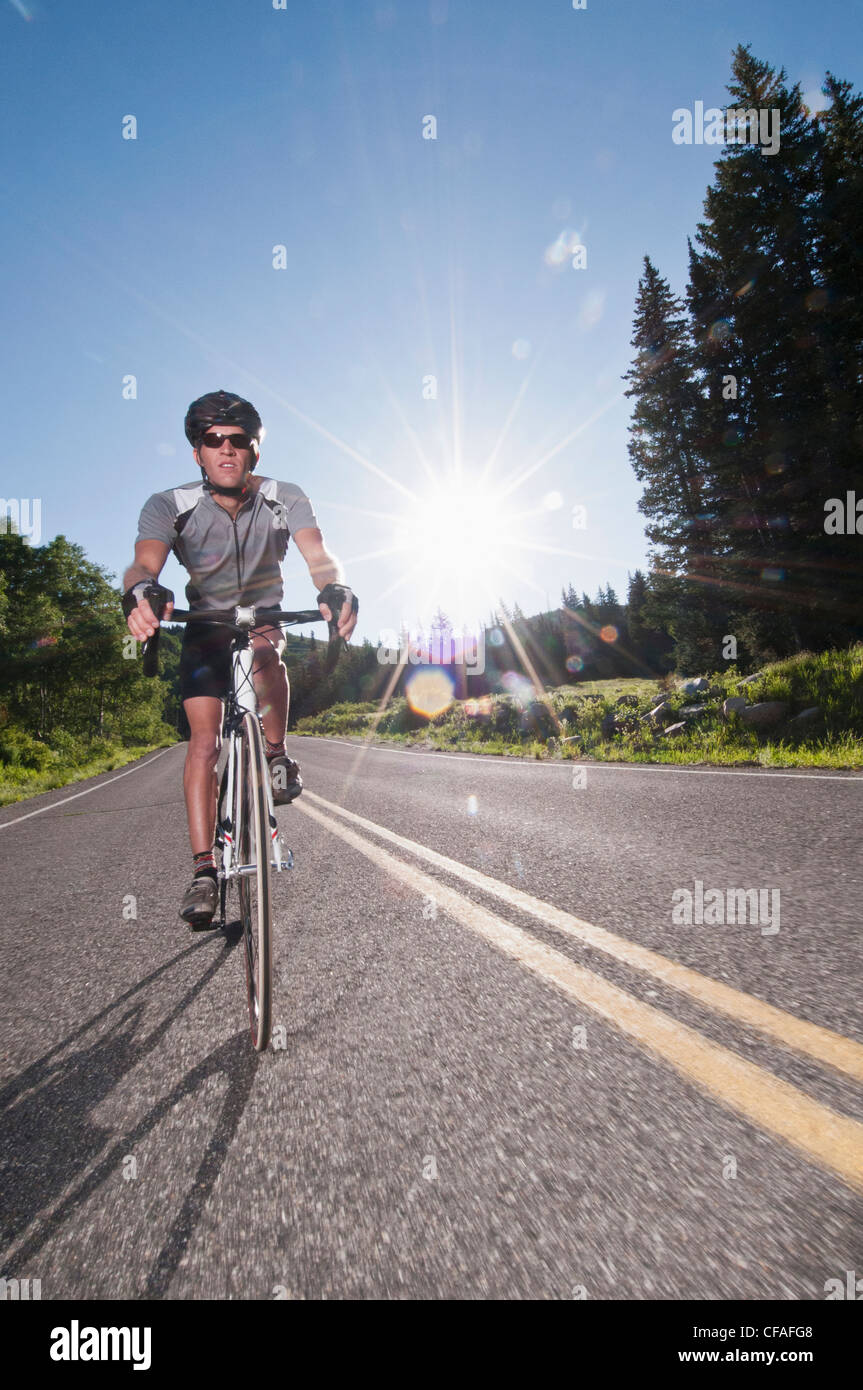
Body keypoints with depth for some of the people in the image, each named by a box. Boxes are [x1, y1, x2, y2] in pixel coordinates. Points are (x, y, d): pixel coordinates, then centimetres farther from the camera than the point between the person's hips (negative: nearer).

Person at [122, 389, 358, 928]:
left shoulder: (285, 498, -16)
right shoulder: (169, 505, -17)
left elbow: (318, 555, -30)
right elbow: (144, 563, -33)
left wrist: (336, 589, -54)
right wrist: (142, 592, -58)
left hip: (265, 619, 0)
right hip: (204, 629, 0)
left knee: (264, 650, -37)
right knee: (205, 738, -13)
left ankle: (278, 757, -16)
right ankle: (205, 871, -8)